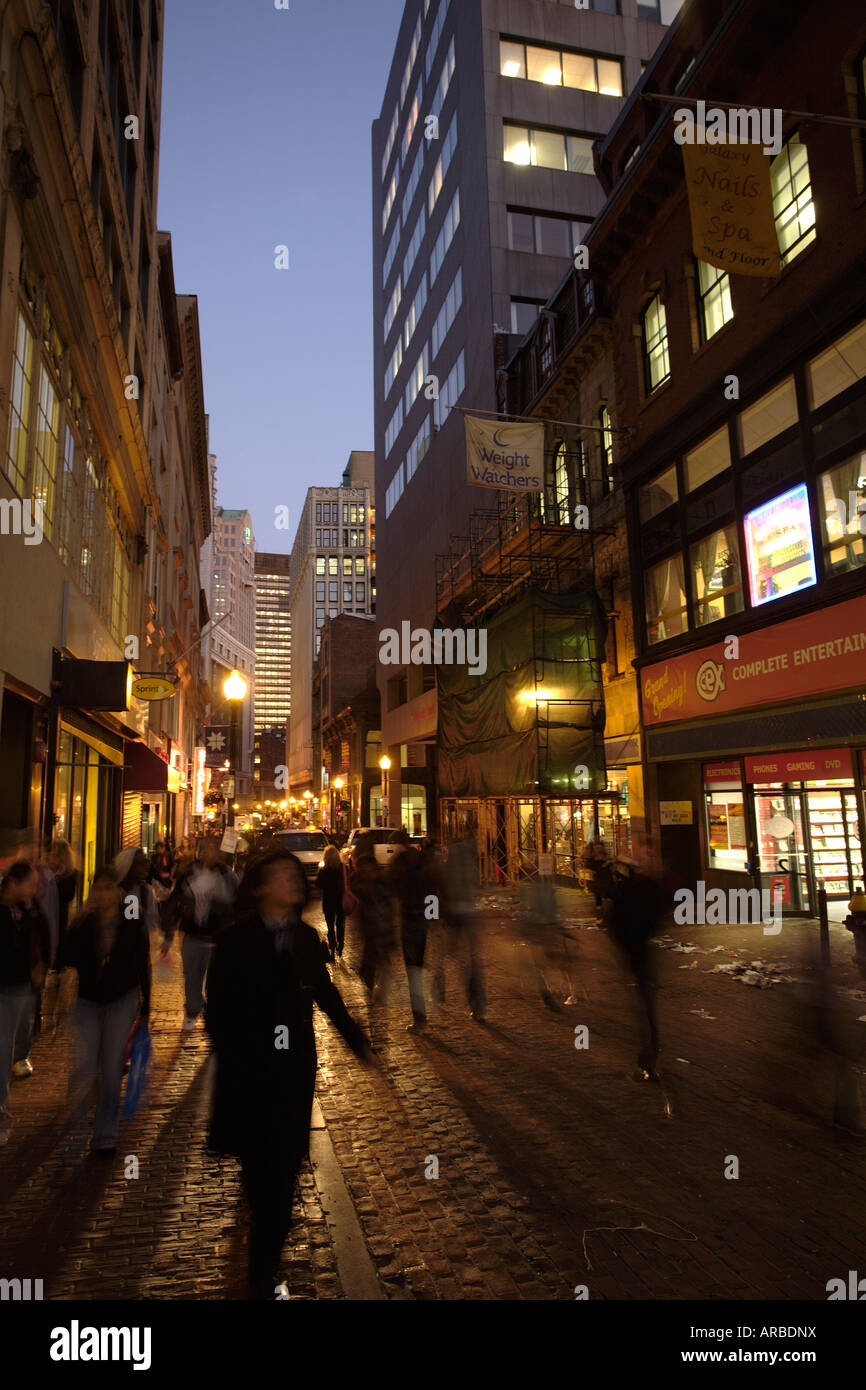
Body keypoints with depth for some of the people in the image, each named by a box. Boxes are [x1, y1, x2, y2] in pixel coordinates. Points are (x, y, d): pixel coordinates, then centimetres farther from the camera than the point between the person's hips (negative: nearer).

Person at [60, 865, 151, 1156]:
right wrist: (81, 920, -23)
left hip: (122, 1000, -1)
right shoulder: (84, 922, -4)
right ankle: (72, 1128, 22)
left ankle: (105, 1136, 18)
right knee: (84, 1067, -7)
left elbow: (143, 965, 1)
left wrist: (145, 1006, 2)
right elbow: (68, 959, -18)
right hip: (88, 1001, 1)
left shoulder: (132, 923, -6)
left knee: (112, 1069, 2)